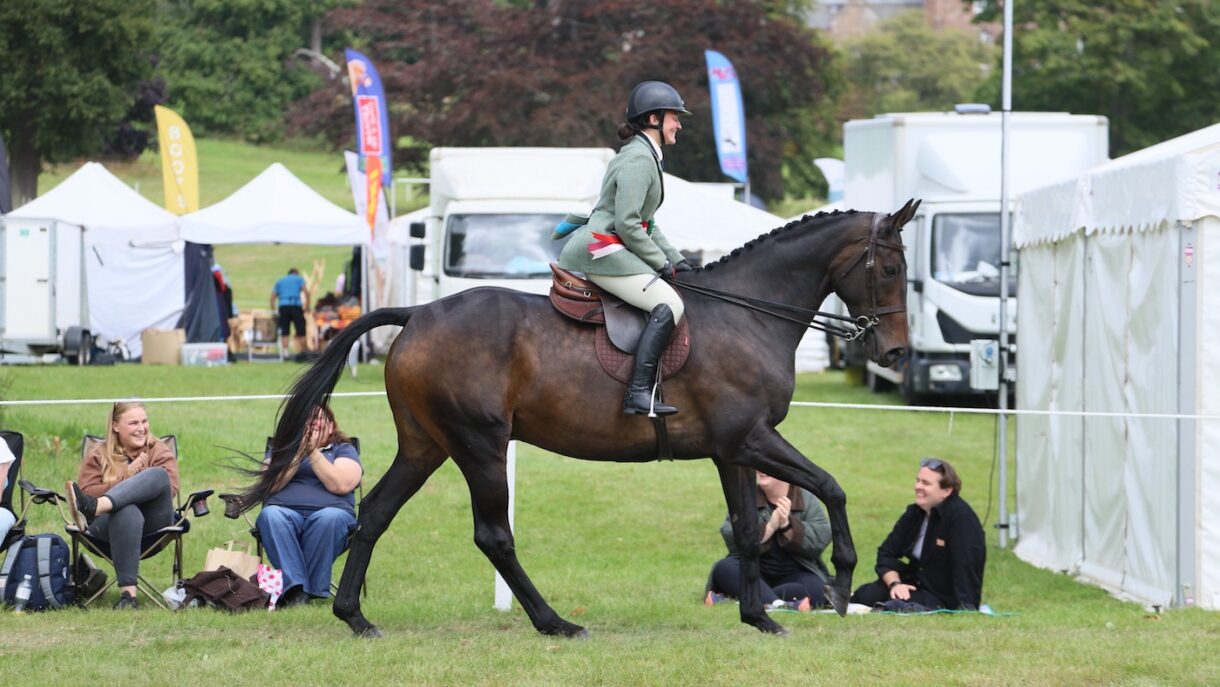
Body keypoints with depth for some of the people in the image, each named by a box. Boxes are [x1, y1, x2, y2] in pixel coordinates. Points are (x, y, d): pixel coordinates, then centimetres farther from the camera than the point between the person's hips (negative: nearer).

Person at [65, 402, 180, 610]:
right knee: (127, 512, -40)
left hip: (153, 523, 1)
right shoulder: (98, 455, 14)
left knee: (157, 474, -27)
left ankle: (93, 508, -47)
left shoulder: (161, 452, 15)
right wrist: (127, 477, -6)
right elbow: (86, 493, -1)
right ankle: (128, 594, -47)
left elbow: (170, 491, 0)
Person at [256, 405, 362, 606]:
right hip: (286, 511, 1)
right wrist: (297, 452, -1)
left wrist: (313, 452, -4)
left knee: (330, 518, -38)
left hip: (330, 509, -1)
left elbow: (341, 485, -3)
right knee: (270, 515, -34)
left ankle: (314, 589, -33)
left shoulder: (343, 449, 19)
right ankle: (295, 589, -43)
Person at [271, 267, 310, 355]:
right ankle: (302, 352, 3)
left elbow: (273, 296, 14)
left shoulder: (280, 281, 23)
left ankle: (285, 352, -9)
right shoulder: (299, 278, 14)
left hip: (283, 306, 2)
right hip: (296, 305, -2)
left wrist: (273, 310, 14)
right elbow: (306, 291, -1)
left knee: (284, 331, 1)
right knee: (300, 331, 3)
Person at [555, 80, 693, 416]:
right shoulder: (638, 160, -13)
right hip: (599, 250, -11)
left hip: (603, 250, 11)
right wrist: (661, 262, -11)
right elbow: (627, 224, -19)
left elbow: (646, 223, 26)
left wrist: (675, 260, 17)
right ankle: (638, 394, -30)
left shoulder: (646, 157, 21)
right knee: (669, 305, -21)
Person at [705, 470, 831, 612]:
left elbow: (821, 540, -12)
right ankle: (776, 603, -52)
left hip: (793, 574, -1)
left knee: (815, 588, -34)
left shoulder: (808, 501, 3)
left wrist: (787, 525, -24)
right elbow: (731, 539, -12)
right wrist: (770, 527, -22)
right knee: (724, 568, -29)